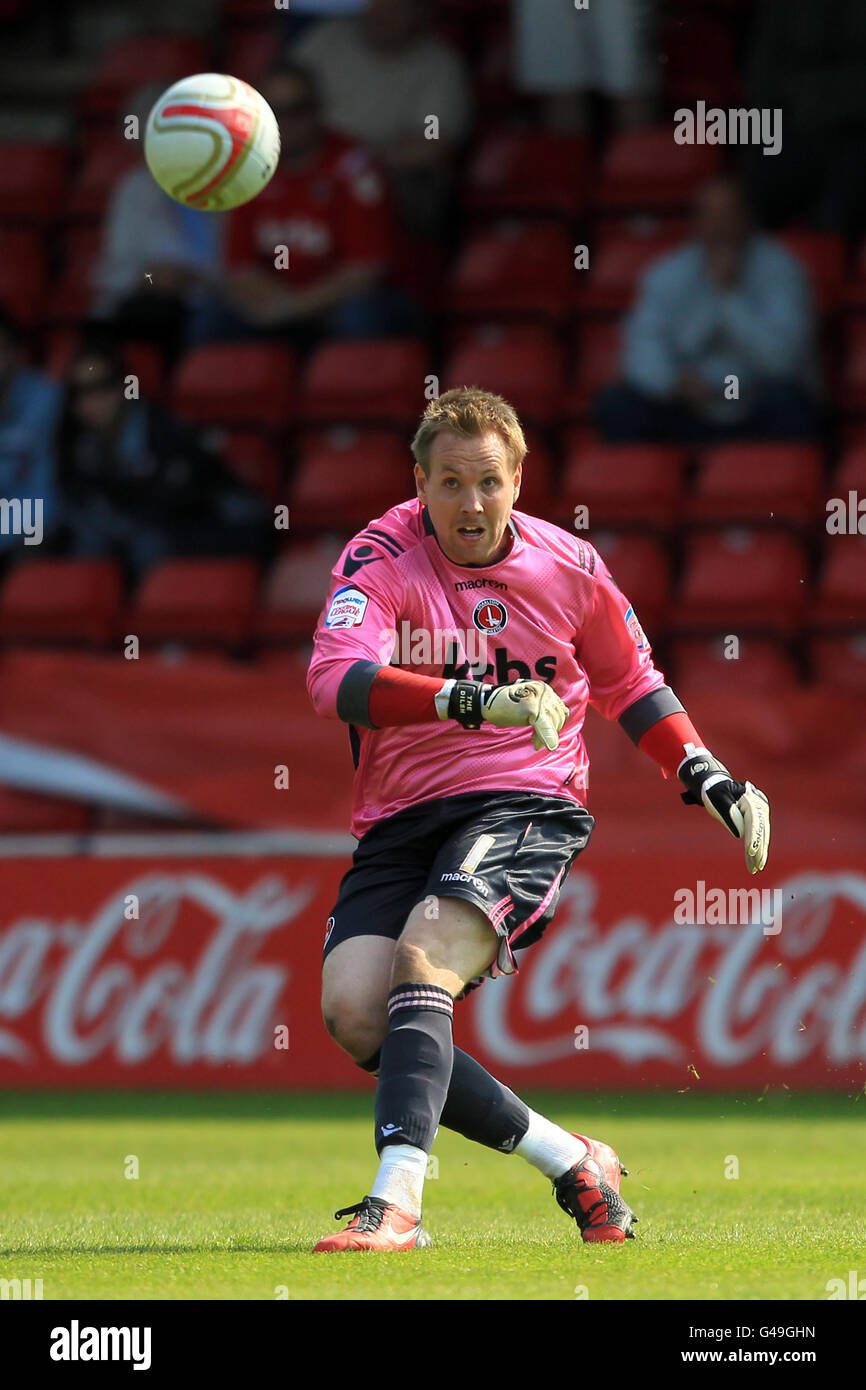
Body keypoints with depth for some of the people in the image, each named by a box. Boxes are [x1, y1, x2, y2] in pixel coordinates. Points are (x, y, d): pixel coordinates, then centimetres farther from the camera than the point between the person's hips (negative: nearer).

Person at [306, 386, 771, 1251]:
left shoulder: (568, 568, 5)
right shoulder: (383, 558, -5)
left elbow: (630, 684, 23)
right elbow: (334, 677, -24)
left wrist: (706, 778, 9)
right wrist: (470, 701, -37)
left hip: (525, 807, -2)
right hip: (400, 822, 2)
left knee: (423, 956, -29)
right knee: (353, 1011, -18)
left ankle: (397, 1200, -39)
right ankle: (569, 1163, -6)